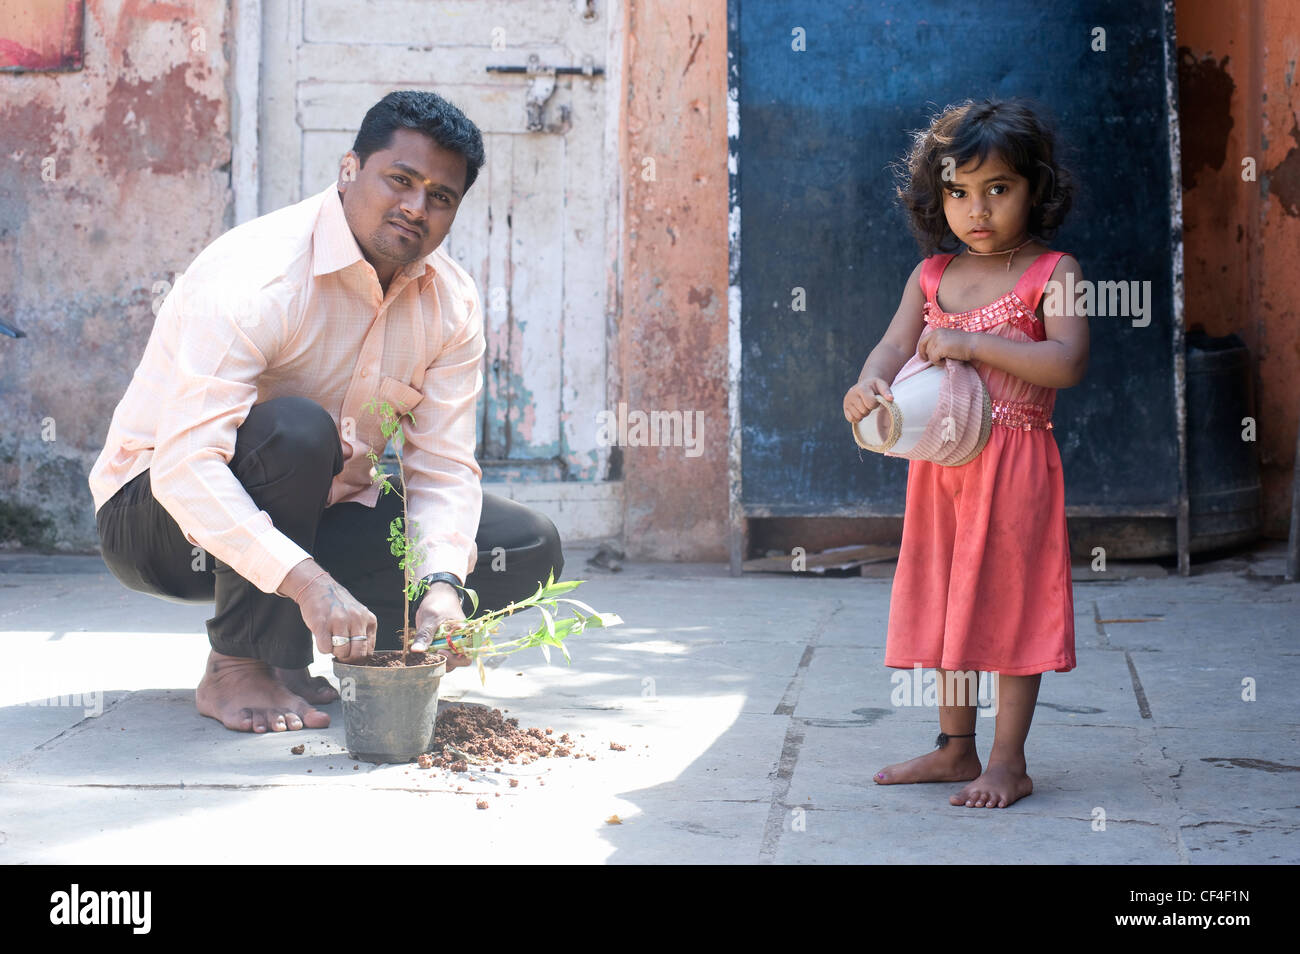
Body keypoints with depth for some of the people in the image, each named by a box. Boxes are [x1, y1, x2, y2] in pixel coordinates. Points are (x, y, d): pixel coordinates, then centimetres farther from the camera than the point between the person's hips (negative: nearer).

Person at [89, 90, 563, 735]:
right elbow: (185, 462, -38)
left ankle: (288, 656, 0)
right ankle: (238, 665, -20)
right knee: (294, 429, -38)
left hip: (308, 514, 7)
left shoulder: (451, 305, -5)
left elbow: (442, 465, -9)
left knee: (530, 550, -6)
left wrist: (442, 584, -29)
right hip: (160, 512, -7)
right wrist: (307, 581, -49)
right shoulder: (254, 277, -27)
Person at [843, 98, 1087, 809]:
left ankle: (1008, 762, 7)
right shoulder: (931, 276, 10)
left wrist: (970, 342, -22)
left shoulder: (1053, 272, -6)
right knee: (946, 602, 12)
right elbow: (895, 344, -1)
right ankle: (955, 749, 25)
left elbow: (1067, 362, -19)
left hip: (1015, 462, -6)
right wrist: (870, 382, -24)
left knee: (1009, 599, -1)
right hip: (938, 460, 6)